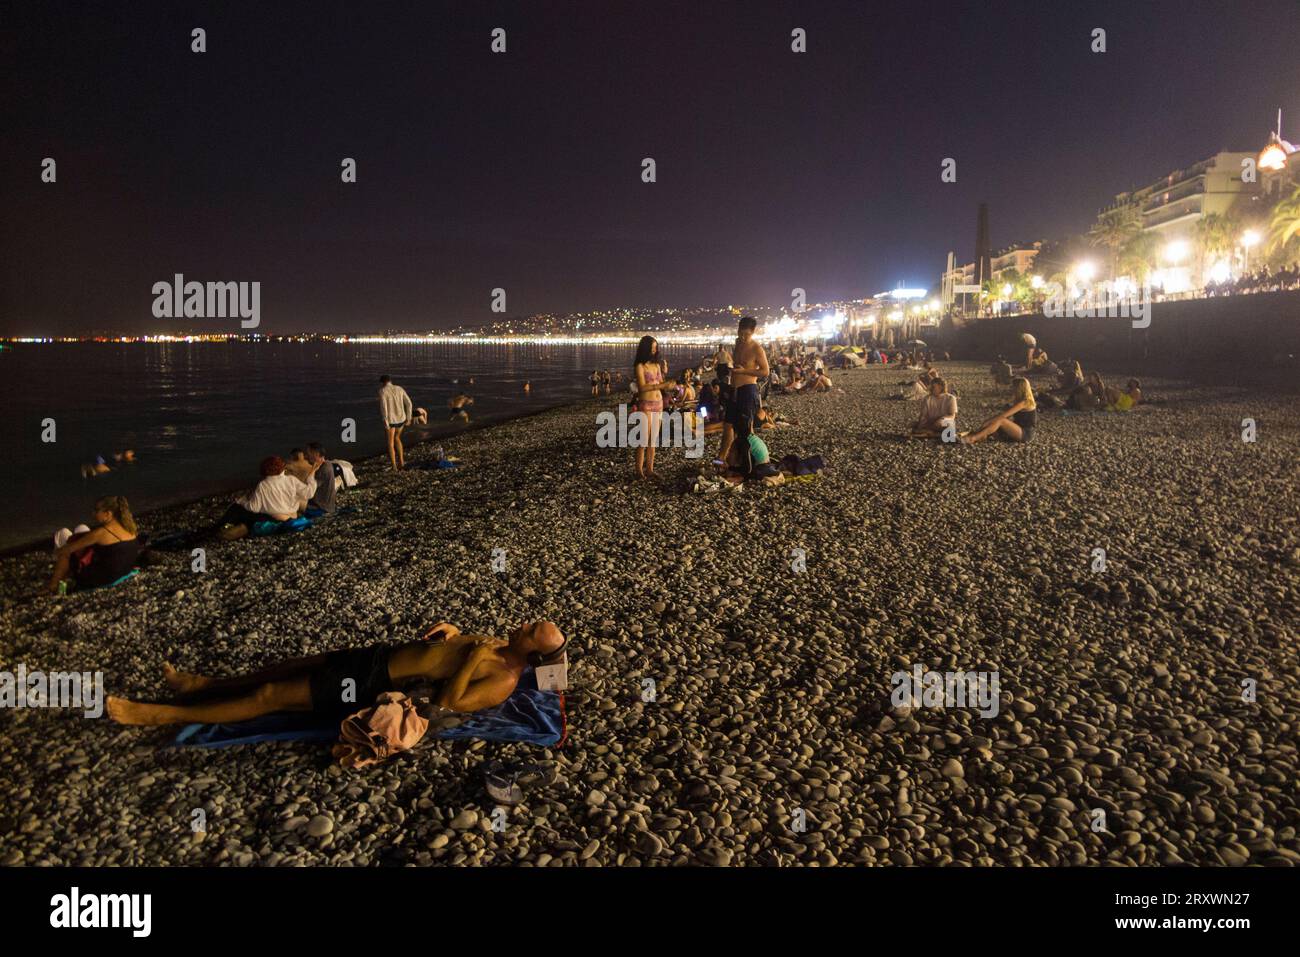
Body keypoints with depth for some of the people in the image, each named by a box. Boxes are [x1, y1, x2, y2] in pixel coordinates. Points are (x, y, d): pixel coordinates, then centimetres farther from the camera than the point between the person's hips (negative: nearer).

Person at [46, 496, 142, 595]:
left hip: (96, 580, -7)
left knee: (62, 534, 11)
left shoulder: (102, 533, -23)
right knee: (81, 528, 20)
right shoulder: (130, 529, -4)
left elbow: (65, 550, -15)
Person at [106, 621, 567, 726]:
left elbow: (445, 702, -29)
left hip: (373, 685, -8)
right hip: (379, 655, 8)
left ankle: (163, 714, 14)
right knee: (290, 665, 17)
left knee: (270, 695, -1)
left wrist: (471, 659, -29)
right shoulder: (496, 645, 5)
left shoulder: (503, 679, -21)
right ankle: (206, 685, 38)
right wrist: (453, 632, 3)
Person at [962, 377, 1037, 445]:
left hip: (1025, 434, -9)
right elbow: (1002, 413, 11)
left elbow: (1003, 415, -24)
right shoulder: (1018, 401, 14)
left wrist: (987, 423, -21)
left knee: (1000, 420, -26)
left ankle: (973, 438, -37)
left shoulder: (1024, 402, -17)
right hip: (1018, 430, 9)